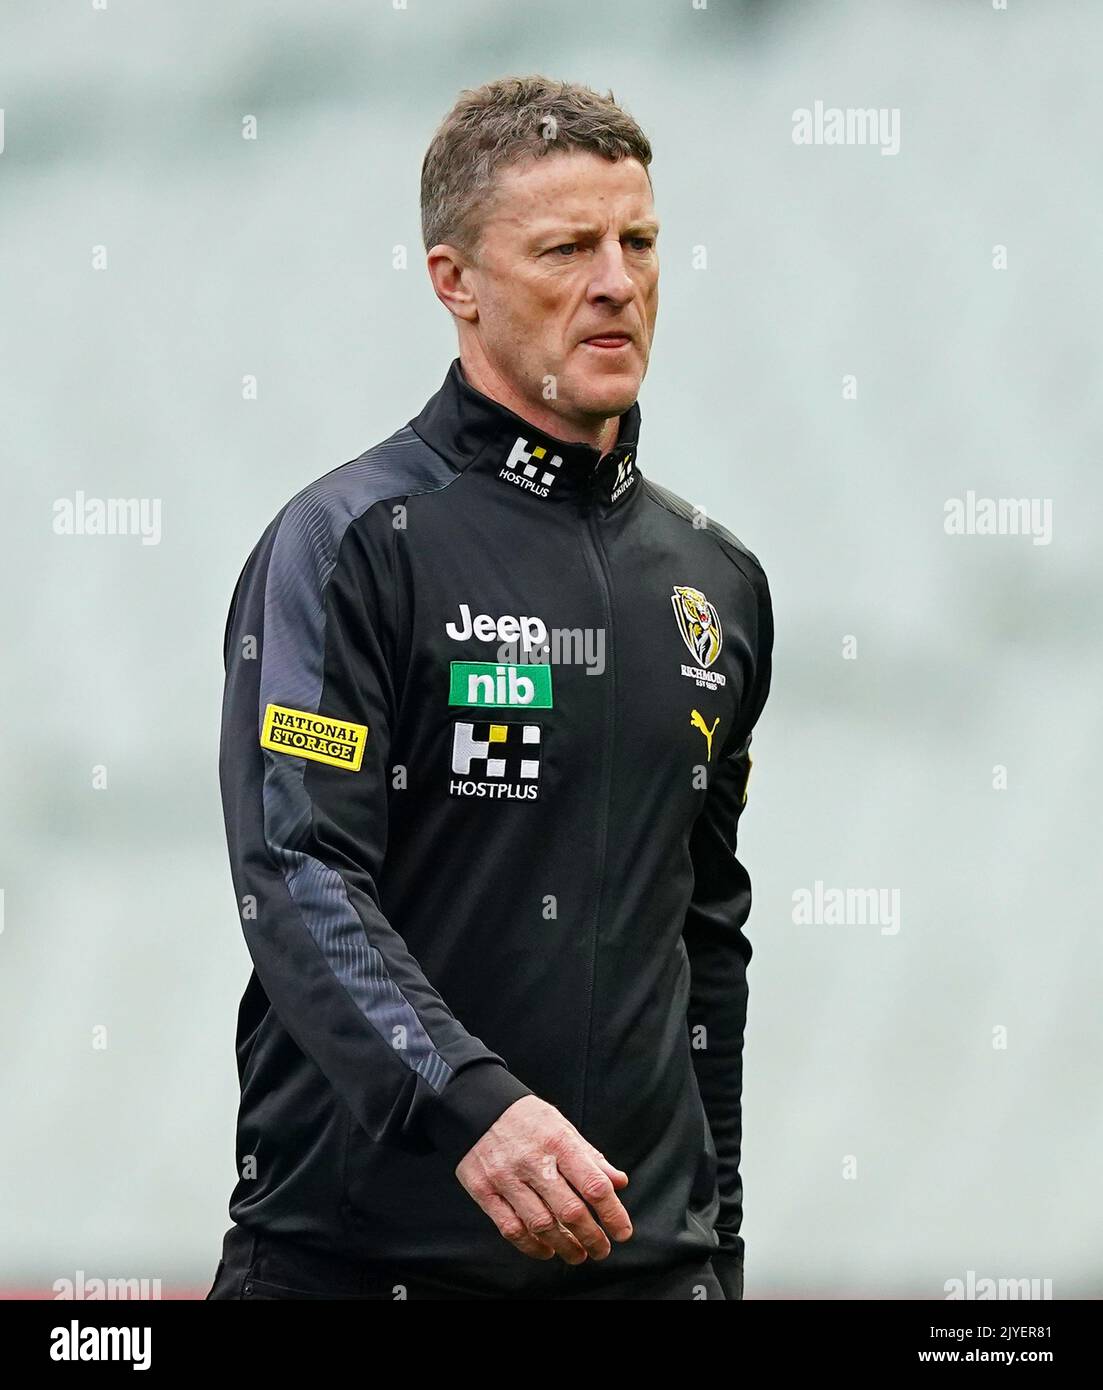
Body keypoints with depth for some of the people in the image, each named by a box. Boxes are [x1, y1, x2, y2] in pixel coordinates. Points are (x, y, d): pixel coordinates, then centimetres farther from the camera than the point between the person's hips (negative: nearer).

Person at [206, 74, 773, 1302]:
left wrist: (715, 1241, 17)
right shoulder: (348, 544, -7)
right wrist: (472, 1105, -33)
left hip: (639, 1249, 5)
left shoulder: (715, 581, 13)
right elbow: (299, 881, -18)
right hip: (353, 1248, -5)